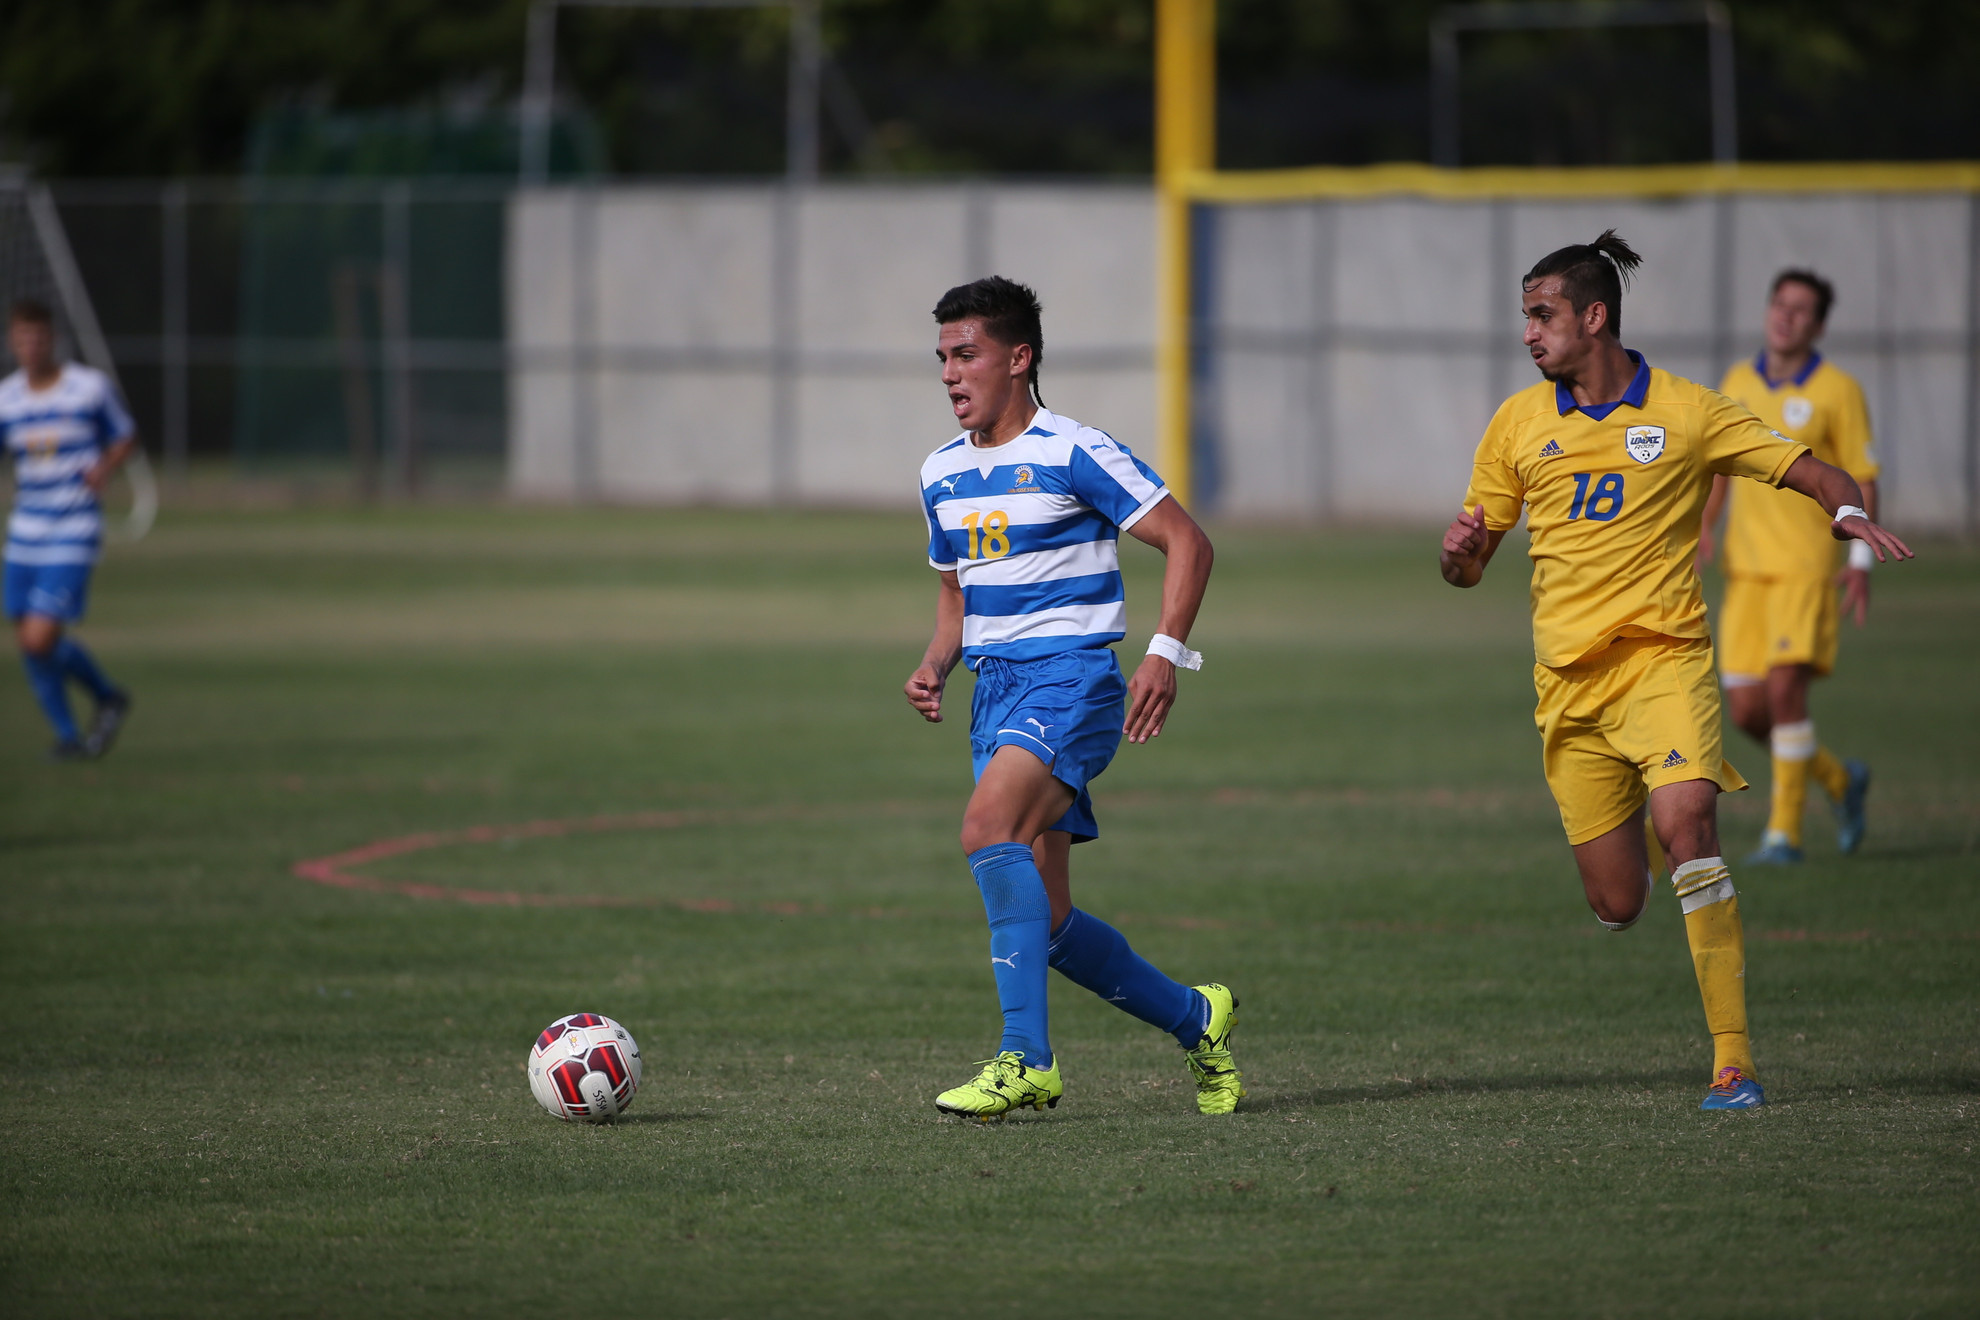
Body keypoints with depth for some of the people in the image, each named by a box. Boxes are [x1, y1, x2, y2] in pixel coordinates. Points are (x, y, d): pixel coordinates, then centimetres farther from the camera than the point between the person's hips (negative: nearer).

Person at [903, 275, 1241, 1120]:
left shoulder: (1074, 454, -8)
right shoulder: (942, 476, 13)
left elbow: (1186, 542, -8)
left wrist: (1165, 653, -18)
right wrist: (935, 664, 8)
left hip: (1072, 679, -8)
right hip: (995, 692, 8)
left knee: (988, 827, -31)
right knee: (1043, 918, 3)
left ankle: (1026, 1058, -30)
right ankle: (1197, 1021, 24)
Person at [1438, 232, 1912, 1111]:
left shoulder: (1687, 414, 1)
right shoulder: (1517, 424, 8)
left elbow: (1812, 473, 4)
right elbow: (1468, 568, 14)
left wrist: (1847, 512, -19)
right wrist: (1460, 552, -10)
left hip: (1663, 655, -3)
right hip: (1569, 681, 3)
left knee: (1685, 819, -29)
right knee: (1617, 907, 0)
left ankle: (1734, 1061, -25)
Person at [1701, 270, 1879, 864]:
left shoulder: (1837, 390, -4)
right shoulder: (1737, 384, 11)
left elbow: (1862, 479, -2)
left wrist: (1861, 562, -11)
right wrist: (1703, 528, 5)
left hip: (1806, 564, -5)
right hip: (1746, 567, 5)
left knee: (1785, 690, -18)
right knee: (1746, 709, 0)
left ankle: (1785, 831, -9)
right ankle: (1839, 778, 26)